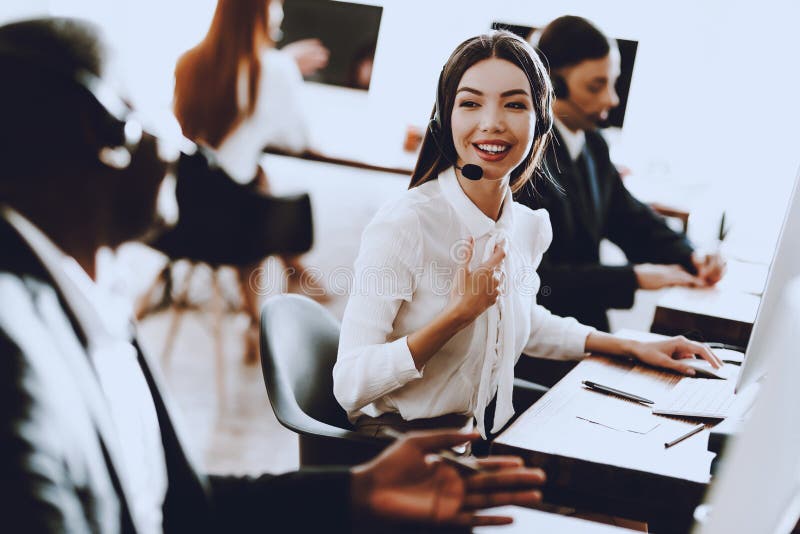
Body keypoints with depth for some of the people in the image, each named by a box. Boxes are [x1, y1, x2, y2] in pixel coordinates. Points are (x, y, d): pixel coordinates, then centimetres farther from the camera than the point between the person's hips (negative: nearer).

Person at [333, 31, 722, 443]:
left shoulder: (532, 227, 2)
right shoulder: (403, 224, -20)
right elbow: (349, 385, -23)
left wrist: (630, 347, 18)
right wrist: (459, 313, -27)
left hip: (491, 431, 7)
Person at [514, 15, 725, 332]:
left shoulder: (593, 145, 9)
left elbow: (632, 220, 17)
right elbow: (535, 280, -23)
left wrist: (691, 258, -2)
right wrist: (634, 277, -22)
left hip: (585, 330, 8)